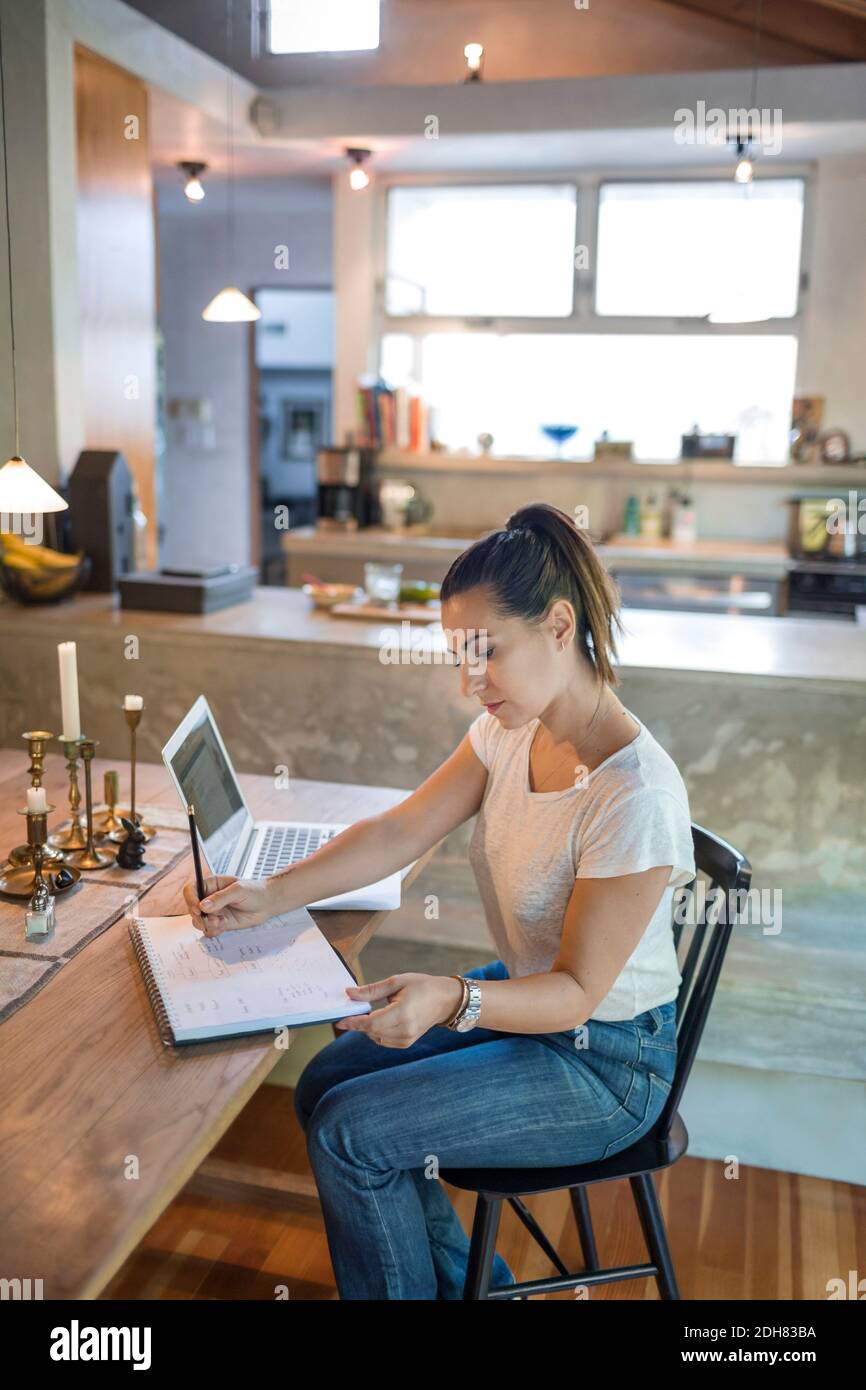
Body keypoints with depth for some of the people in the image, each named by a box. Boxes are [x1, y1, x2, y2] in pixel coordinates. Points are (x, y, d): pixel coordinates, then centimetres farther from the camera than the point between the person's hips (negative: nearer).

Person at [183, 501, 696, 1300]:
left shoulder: (636, 797, -32)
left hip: (604, 1059, -8)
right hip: (521, 994, 8)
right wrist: (269, 896, -18)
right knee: (324, 1084, 6)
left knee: (351, 1132, -13)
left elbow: (577, 991, -25)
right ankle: (459, 1280, 25)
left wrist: (451, 1001, -41)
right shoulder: (512, 729, -8)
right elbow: (401, 832, -7)